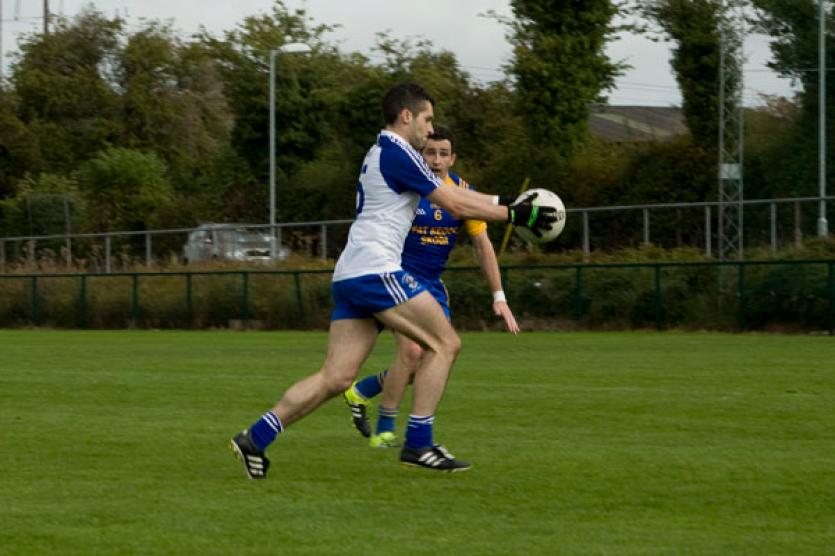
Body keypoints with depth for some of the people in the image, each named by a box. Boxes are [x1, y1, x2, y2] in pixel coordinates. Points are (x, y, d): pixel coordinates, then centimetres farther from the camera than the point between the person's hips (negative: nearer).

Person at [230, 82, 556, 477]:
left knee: (336, 377, 5)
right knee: (445, 343, -4)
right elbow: (455, 205, -7)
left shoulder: (382, 153, 23)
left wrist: (504, 203, 25)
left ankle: (255, 438, 2)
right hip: (376, 270, -10)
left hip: (349, 277, 10)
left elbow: (452, 193, 28)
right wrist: (515, 215, 0)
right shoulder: (397, 154, -8)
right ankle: (418, 444, -5)